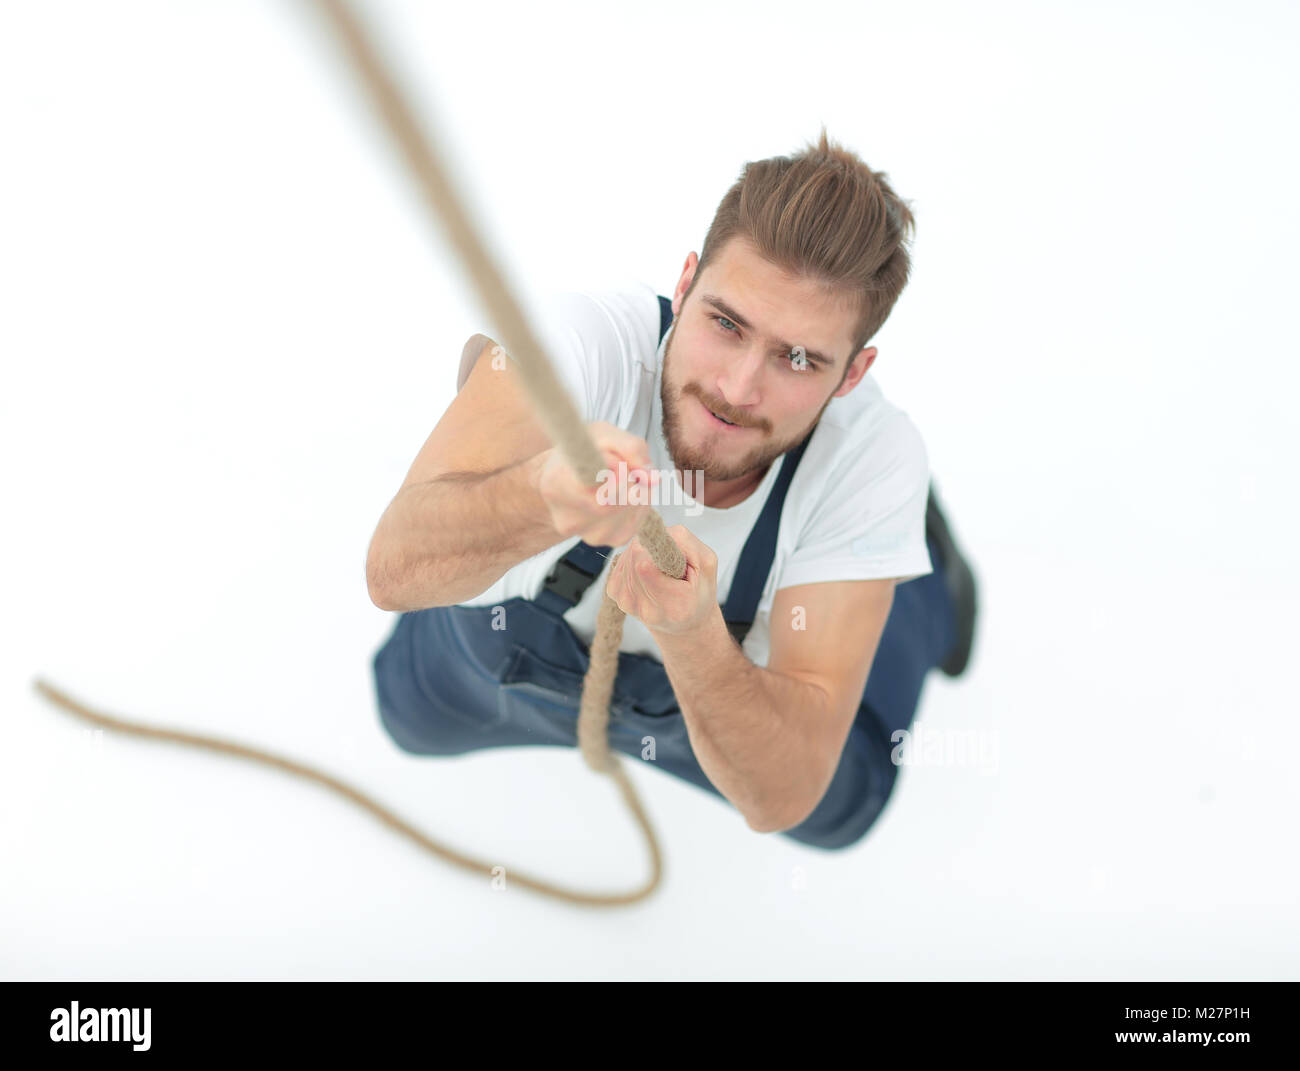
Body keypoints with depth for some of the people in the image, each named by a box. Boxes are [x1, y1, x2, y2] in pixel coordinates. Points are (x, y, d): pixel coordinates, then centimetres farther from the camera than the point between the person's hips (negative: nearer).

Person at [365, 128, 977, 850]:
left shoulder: (876, 459, -37)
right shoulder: (586, 341, -41)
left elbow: (781, 799, -39)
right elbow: (394, 569, -54)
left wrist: (693, 634, -59)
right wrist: (545, 493, -74)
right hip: (506, 655, 0)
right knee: (415, 718, 31)